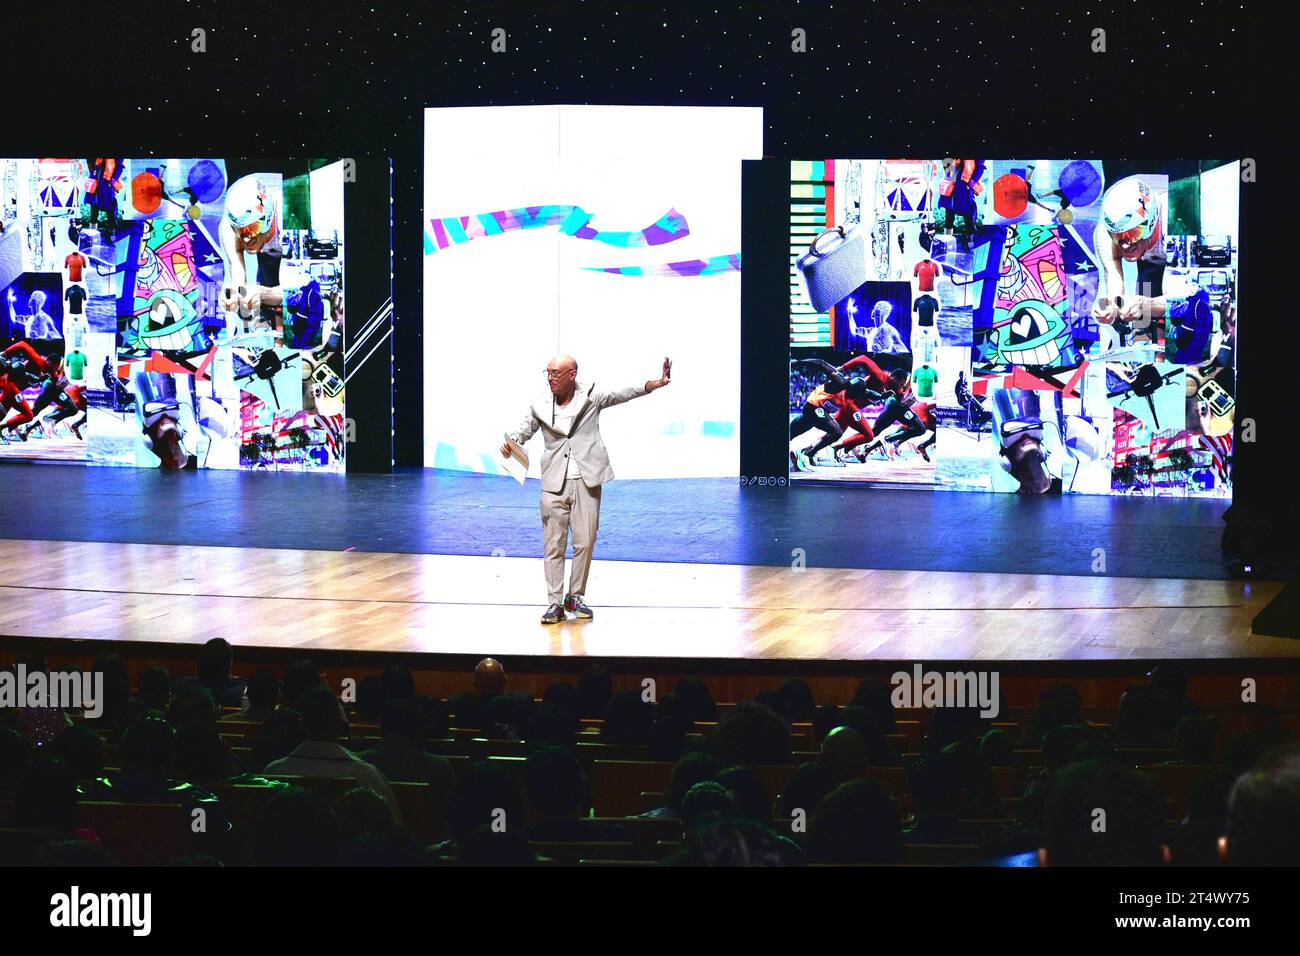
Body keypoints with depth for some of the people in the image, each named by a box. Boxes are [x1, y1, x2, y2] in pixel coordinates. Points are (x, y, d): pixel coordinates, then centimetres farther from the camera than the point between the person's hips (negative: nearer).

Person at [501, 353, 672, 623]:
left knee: (585, 541, 3)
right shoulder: (539, 406, 4)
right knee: (554, 544, -1)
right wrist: (510, 445, -15)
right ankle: (555, 603, 4)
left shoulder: (591, 397, 1)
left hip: (586, 480, 0)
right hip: (554, 484, 0)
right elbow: (523, 432, 7)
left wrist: (654, 384, -18)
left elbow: (621, 394, -5)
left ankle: (575, 597, 18)